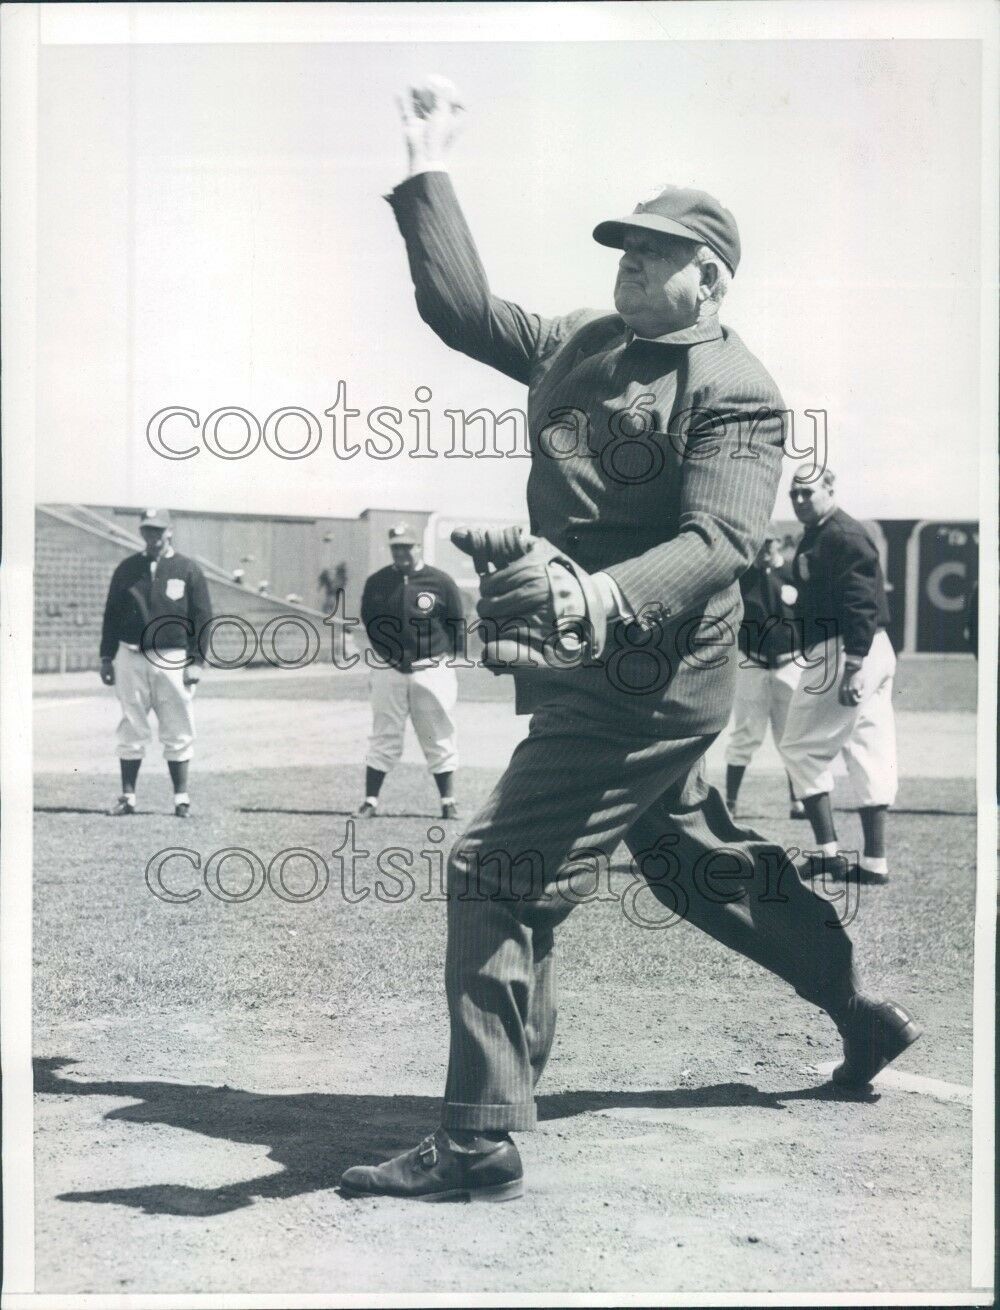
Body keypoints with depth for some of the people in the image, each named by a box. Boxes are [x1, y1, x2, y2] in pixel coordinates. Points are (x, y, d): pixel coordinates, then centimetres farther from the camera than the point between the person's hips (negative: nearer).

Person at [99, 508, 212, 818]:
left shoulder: (188, 570, 2)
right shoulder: (127, 569, 9)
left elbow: (203, 618, 1)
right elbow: (111, 614, 13)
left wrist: (197, 660, -6)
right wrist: (106, 656, 7)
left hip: (173, 661, -2)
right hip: (131, 658, 2)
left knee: (177, 733, 1)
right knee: (131, 730, 5)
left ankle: (181, 798, 9)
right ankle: (127, 797, 11)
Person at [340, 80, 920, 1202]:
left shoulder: (733, 391, -12)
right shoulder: (582, 346, 13)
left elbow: (719, 542, -25)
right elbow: (463, 309, 14)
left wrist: (595, 596, -43)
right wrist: (428, 170, 11)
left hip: (651, 678, -9)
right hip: (586, 665, 9)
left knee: (496, 874, -14)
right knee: (698, 863, 23)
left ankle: (479, 1148, -9)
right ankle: (865, 1016, 41)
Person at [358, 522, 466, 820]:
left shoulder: (441, 583, -2)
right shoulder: (377, 583, 3)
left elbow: (458, 625, 5)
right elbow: (368, 620, 14)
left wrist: (449, 658, 0)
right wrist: (385, 651, 6)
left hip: (432, 670, -2)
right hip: (389, 670, 2)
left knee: (439, 740, 5)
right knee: (383, 740, 5)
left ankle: (448, 802, 12)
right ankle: (370, 801, 8)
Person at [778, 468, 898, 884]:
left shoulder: (843, 536, -12)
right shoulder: (814, 538, 20)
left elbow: (861, 604, -21)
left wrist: (851, 668, -26)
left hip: (847, 652, -10)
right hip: (874, 652, 10)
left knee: (801, 748, -2)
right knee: (868, 755, 8)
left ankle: (828, 853, -2)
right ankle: (874, 862, 10)